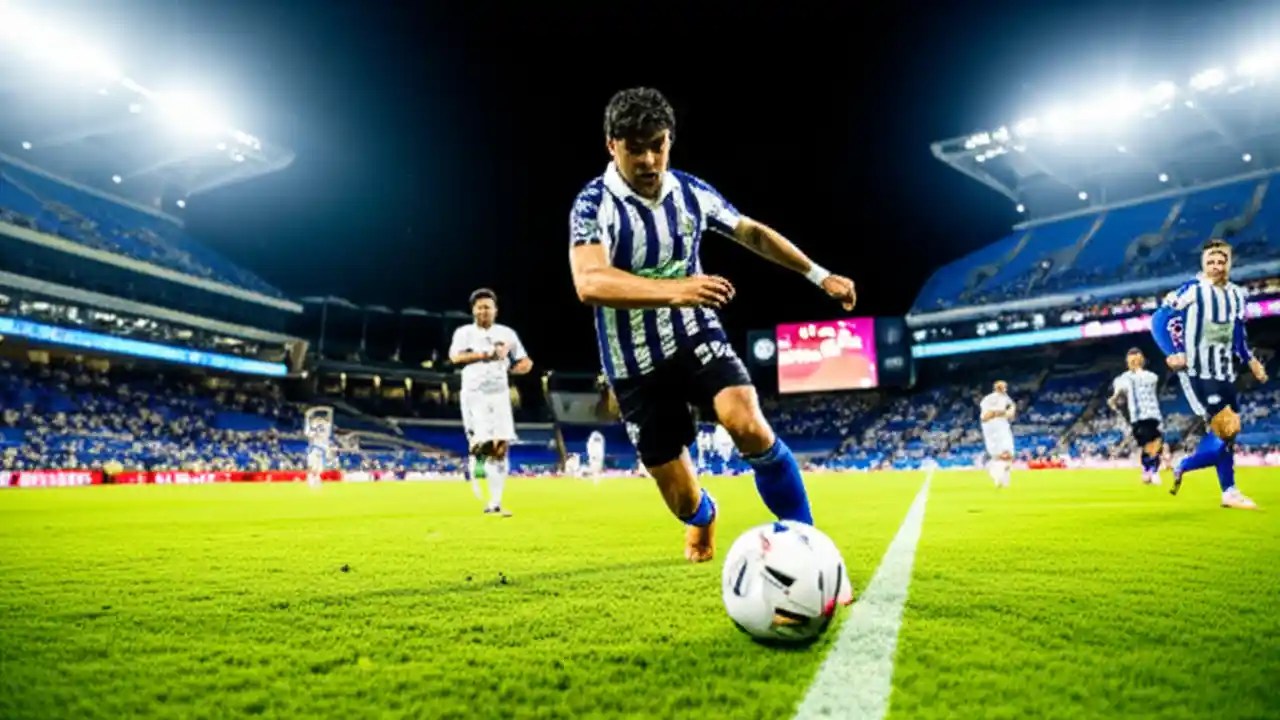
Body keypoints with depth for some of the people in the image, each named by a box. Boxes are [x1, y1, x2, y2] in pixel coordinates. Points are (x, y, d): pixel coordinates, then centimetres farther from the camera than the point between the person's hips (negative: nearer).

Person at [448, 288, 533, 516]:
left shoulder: (507, 333, 13)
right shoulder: (464, 332, 5)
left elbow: (526, 363, 13)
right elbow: (455, 357, -14)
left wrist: (509, 368, -8)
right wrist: (488, 354, -16)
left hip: (499, 395, 3)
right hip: (474, 394, -3)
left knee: (501, 447, -3)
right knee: (482, 443, -15)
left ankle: (495, 503, 3)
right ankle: (474, 459, 22)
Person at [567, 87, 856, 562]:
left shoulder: (691, 193, -2)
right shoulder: (593, 205, -15)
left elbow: (753, 233, 13)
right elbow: (589, 283, -33)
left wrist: (819, 275, 11)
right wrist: (675, 290, -46)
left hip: (696, 338, 2)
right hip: (637, 367, -2)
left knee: (751, 428, -27)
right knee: (681, 496, 5)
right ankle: (703, 518, 45)